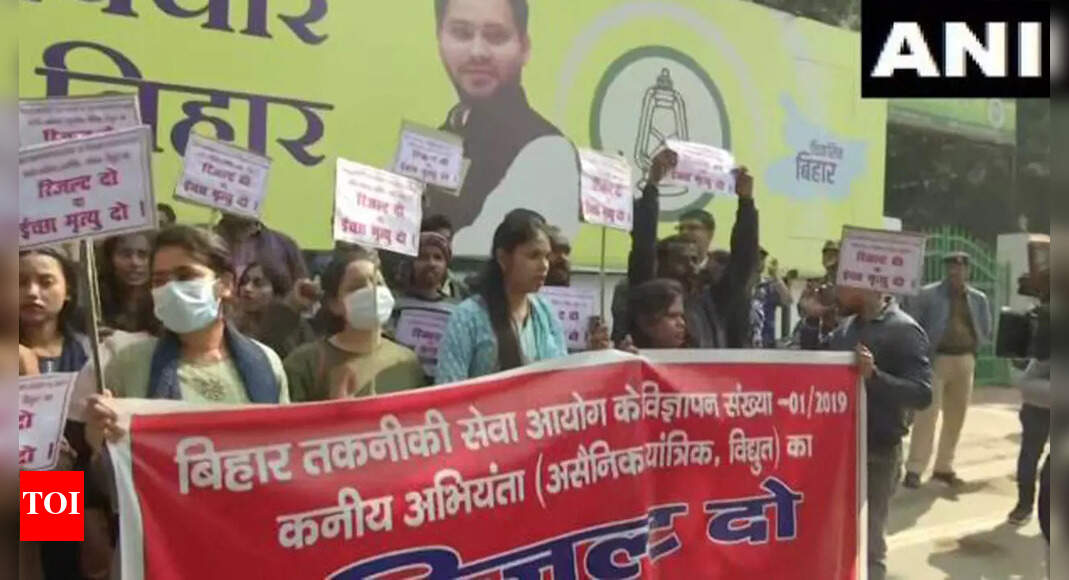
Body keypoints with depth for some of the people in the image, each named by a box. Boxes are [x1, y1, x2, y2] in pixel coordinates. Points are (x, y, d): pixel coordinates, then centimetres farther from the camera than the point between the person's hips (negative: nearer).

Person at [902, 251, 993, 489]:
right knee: (928, 414, -11)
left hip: (965, 361, 5)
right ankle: (914, 469, -8)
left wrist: (971, 348, 2)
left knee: (956, 417, 10)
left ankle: (943, 467, 23)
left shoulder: (978, 299, 9)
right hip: (935, 359, -5)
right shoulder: (929, 294, -4)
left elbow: (985, 332, 16)